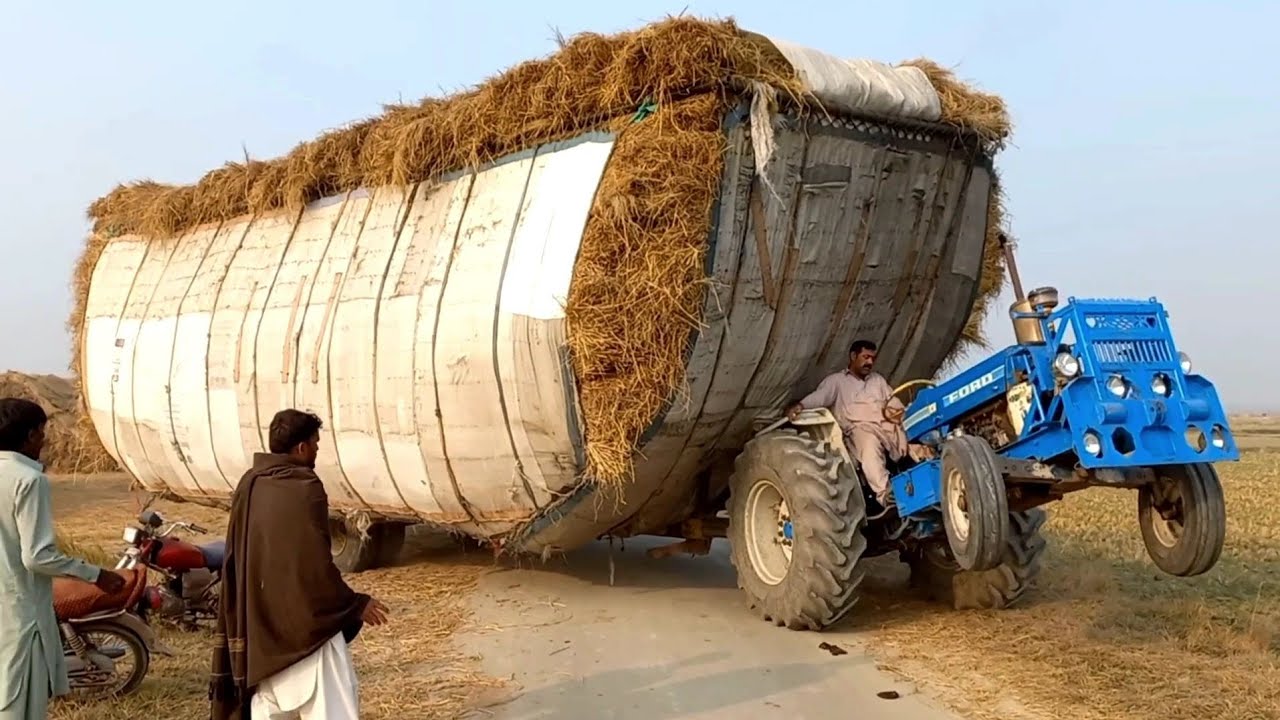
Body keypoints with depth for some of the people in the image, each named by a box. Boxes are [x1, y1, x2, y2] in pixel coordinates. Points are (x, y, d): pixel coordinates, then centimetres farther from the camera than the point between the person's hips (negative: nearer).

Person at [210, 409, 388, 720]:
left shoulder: (248, 486, 5)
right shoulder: (304, 488, -18)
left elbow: (235, 558, 13)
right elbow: (316, 566, -19)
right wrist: (356, 605, -6)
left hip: (258, 620, 8)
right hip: (303, 623, -8)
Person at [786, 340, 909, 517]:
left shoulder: (878, 380, 31)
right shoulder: (836, 380, 14)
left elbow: (894, 402, 28)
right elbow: (818, 397, -3)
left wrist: (899, 410, 3)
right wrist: (799, 405, -24)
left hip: (888, 425, 6)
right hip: (859, 428, -6)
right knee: (869, 445, -39)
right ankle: (885, 495, -49)